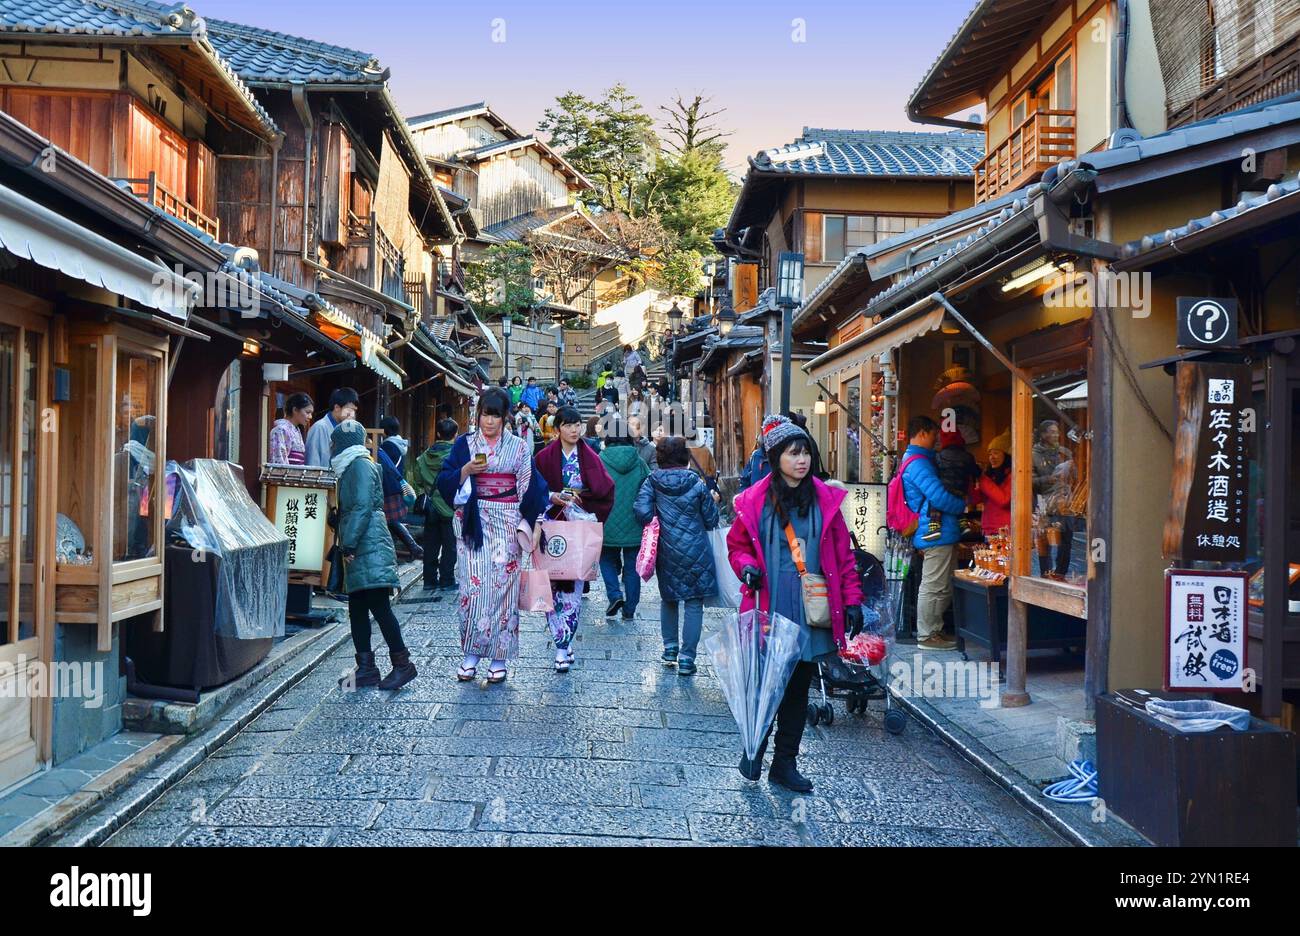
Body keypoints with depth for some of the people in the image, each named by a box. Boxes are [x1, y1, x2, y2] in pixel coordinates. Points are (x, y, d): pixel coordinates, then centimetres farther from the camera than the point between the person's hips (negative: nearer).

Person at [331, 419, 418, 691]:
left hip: (370, 548, -10)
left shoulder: (361, 465, -9)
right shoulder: (351, 467, 21)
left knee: (378, 605, -11)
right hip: (360, 550, 10)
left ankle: (402, 663, -6)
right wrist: (346, 544, 21)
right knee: (357, 608, 9)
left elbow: (363, 508, -17)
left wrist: (349, 544, -17)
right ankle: (366, 668, 12)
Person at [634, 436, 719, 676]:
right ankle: (687, 658, 1)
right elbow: (711, 520, 0)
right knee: (694, 603, 3)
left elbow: (642, 511, -15)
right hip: (696, 551, -2)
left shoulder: (652, 481, -5)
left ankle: (670, 648, 29)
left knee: (668, 598, 21)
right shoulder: (696, 483, -7)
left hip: (666, 551, 2)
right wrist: (713, 501, 19)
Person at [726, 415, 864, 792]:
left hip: (811, 611, 2)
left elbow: (843, 554, 6)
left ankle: (785, 763, 24)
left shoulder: (825, 499, 4)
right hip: (769, 609, -2)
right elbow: (736, 545, 9)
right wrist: (747, 566, -12)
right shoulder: (754, 501, -1)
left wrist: (852, 601, 1)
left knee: (798, 689, 10)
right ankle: (754, 749, 25)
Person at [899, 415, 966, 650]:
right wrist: (964, 506, -6)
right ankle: (926, 636, 3)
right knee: (933, 587, -4)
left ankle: (935, 630, 24)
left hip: (940, 532, 11)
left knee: (944, 587, 17)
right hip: (937, 533, -11)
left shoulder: (915, 460, 19)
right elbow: (940, 498, -22)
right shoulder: (918, 463, -17)